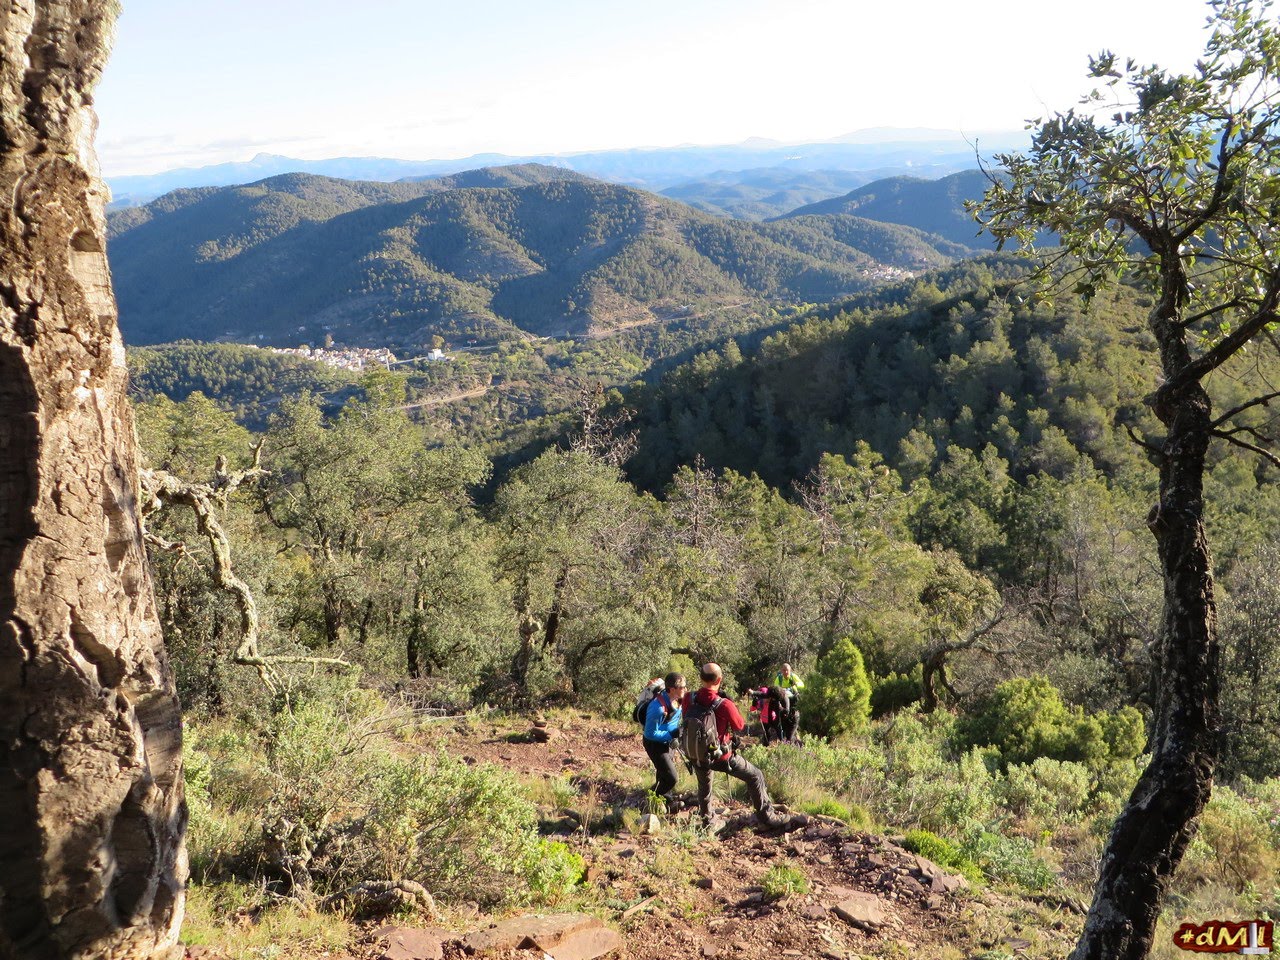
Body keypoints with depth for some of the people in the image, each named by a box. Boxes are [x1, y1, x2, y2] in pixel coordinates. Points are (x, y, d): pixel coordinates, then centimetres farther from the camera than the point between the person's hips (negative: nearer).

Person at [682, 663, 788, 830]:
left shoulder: (689, 699, -14)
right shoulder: (724, 705, -26)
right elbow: (739, 726, -8)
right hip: (721, 756, -4)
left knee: (704, 787, 30)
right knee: (755, 777, 14)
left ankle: (707, 822, 44)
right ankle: (766, 817, 22)